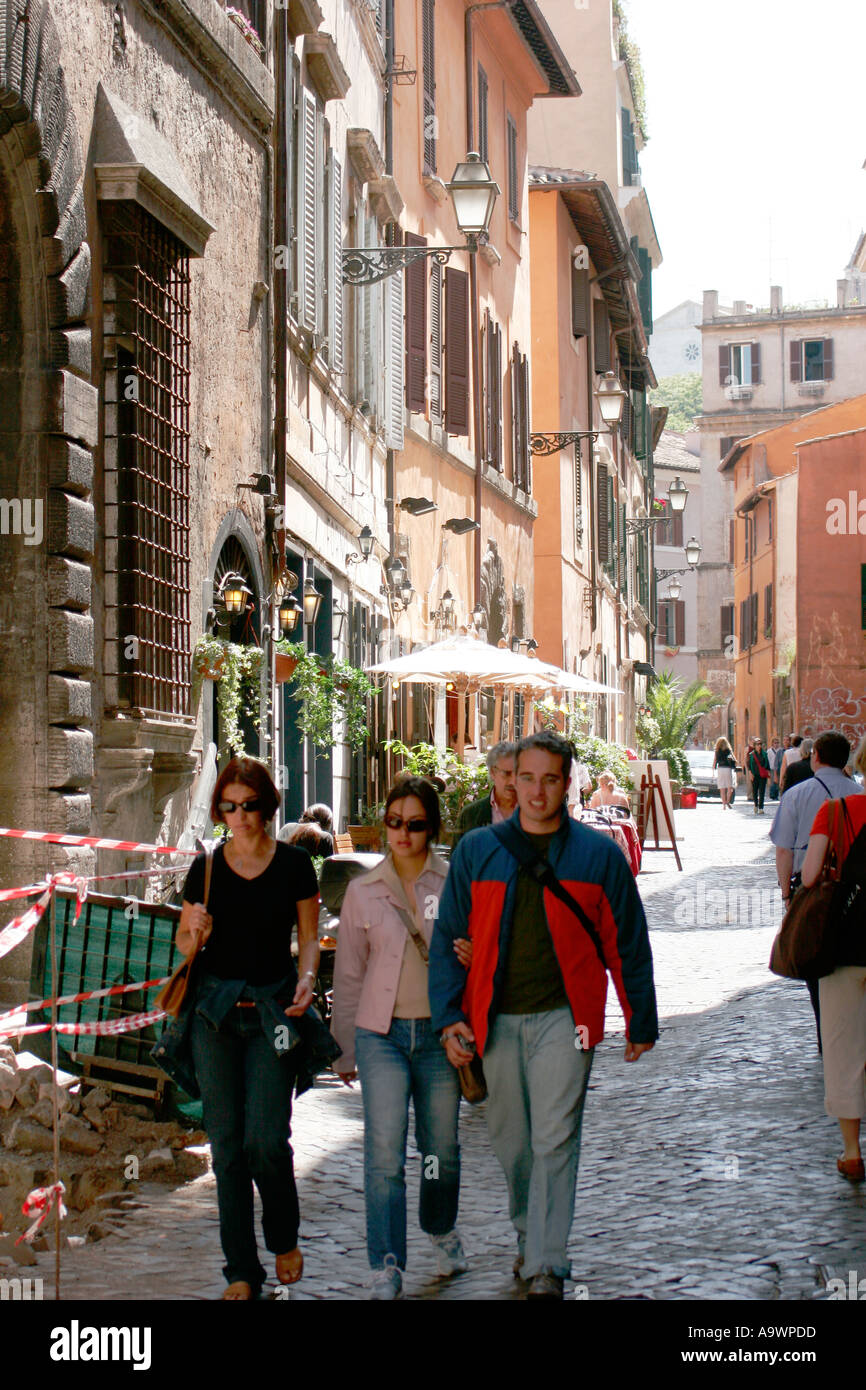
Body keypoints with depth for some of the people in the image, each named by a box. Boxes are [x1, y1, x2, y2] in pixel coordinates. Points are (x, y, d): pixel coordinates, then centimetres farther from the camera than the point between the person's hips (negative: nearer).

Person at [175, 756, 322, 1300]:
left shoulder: (294, 864, 1)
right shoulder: (206, 868, 5)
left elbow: (309, 936, 7)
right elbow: (184, 942, 13)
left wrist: (306, 979, -11)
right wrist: (195, 934, -10)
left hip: (273, 1009, -2)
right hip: (216, 1010, 2)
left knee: (266, 1137, -10)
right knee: (227, 1141, 3)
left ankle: (285, 1239, 19)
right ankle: (242, 1270, 12)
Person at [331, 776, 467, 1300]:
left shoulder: (455, 882, 1)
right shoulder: (363, 891, 5)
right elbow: (349, 975, 11)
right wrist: (344, 1050, 12)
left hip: (441, 1031, 0)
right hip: (382, 1035, 0)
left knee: (441, 1147, 12)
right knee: (384, 1153, -8)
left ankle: (442, 1229, 39)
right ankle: (386, 1266, -1)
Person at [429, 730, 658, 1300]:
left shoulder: (598, 853, 0)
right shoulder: (477, 851, 4)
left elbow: (627, 944, 7)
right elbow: (449, 937, 7)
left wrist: (642, 1021, 10)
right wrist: (449, 1015, -2)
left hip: (564, 1015, -3)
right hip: (497, 1018, 3)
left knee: (554, 1140, -7)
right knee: (509, 1139, 13)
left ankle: (546, 1266, -1)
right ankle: (529, 1232, 37)